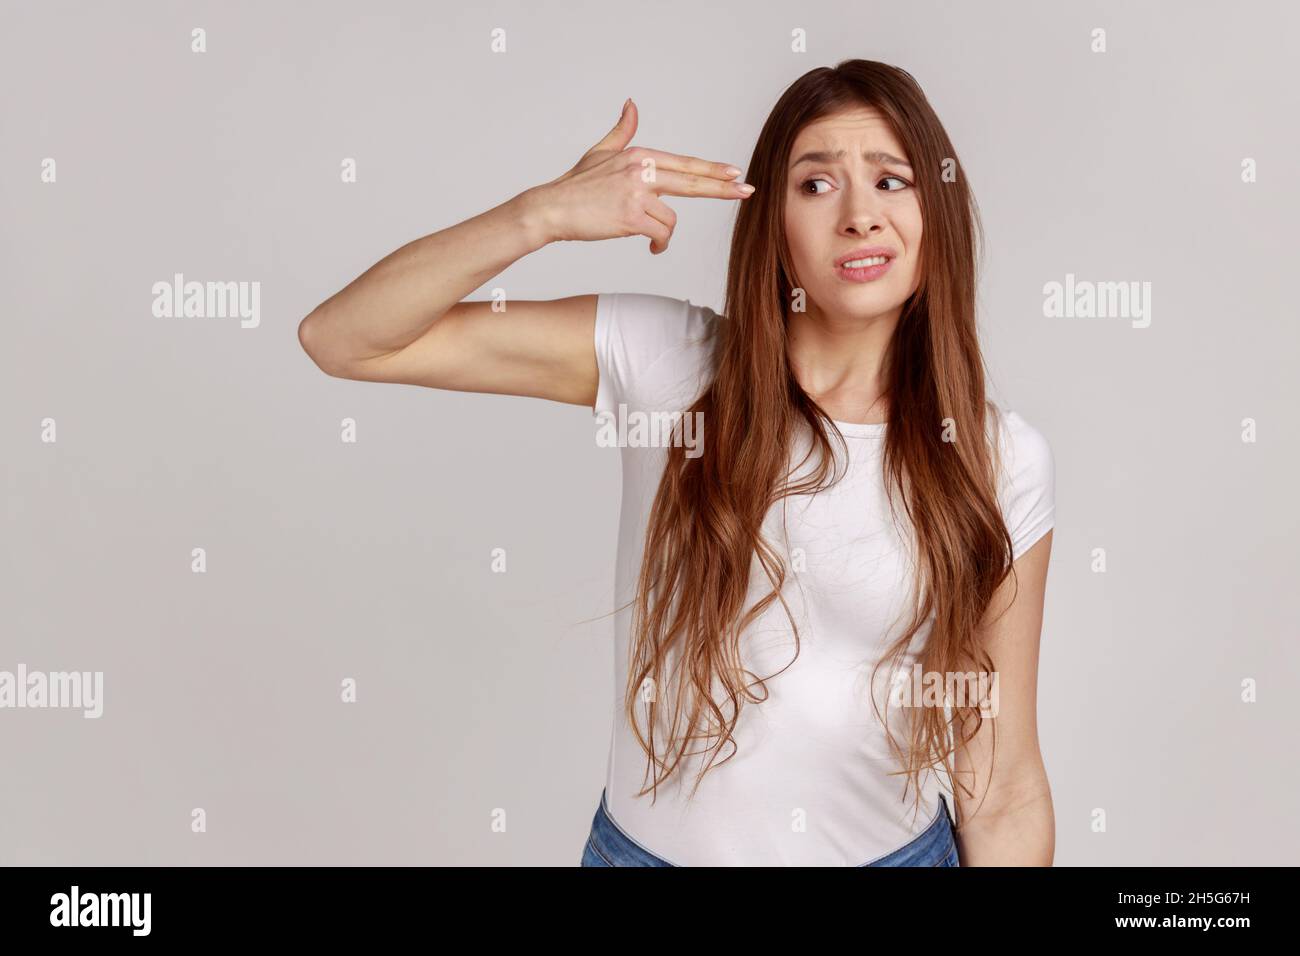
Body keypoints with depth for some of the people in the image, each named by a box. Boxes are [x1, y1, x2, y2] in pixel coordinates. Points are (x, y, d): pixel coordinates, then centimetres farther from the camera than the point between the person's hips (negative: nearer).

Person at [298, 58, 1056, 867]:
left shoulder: (1002, 461, -10)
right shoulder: (666, 360, -12)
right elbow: (343, 340, -15)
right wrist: (543, 214, -27)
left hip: (892, 846, 0)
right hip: (646, 842, 1)